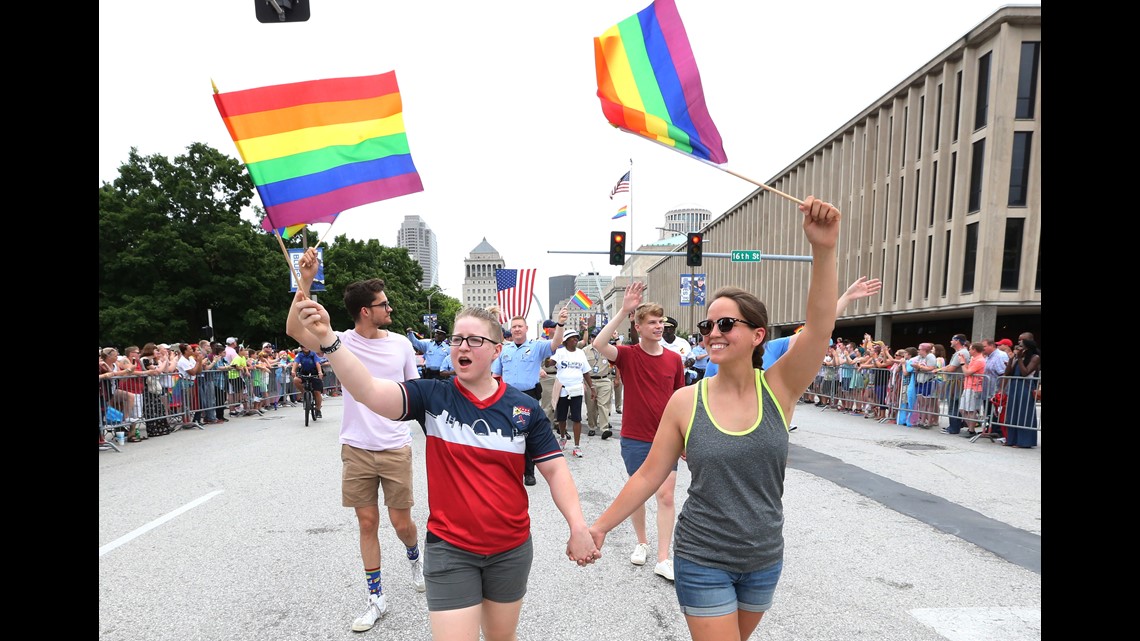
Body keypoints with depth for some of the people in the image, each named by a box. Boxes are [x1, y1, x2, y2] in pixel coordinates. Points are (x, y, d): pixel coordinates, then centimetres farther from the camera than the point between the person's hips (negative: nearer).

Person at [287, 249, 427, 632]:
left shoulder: (401, 345, -1)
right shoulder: (341, 342, -7)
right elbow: (295, 330, -22)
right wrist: (305, 281, -29)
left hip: (396, 449, 0)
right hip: (356, 449, 0)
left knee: (401, 522, 8)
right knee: (367, 523, 10)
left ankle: (415, 558, 43)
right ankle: (376, 599, 26)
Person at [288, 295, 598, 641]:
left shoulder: (525, 408, -6)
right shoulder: (431, 396, -10)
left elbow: (555, 469, -2)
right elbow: (369, 391, -26)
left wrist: (578, 526, -12)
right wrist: (327, 340, -41)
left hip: (511, 549, 2)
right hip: (449, 549, -2)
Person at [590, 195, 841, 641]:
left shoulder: (779, 389, -10)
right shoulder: (685, 402, -12)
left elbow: (820, 327, -26)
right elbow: (650, 475, -5)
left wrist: (823, 249, -39)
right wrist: (600, 526, -3)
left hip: (764, 560, 3)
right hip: (702, 562, -2)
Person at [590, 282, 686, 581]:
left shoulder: (674, 359, 0)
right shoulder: (628, 355, -8)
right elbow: (599, 344, -28)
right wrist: (624, 310, -31)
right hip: (635, 439, -1)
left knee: (666, 495, -2)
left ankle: (663, 559, 7)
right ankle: (642, 542, 35)